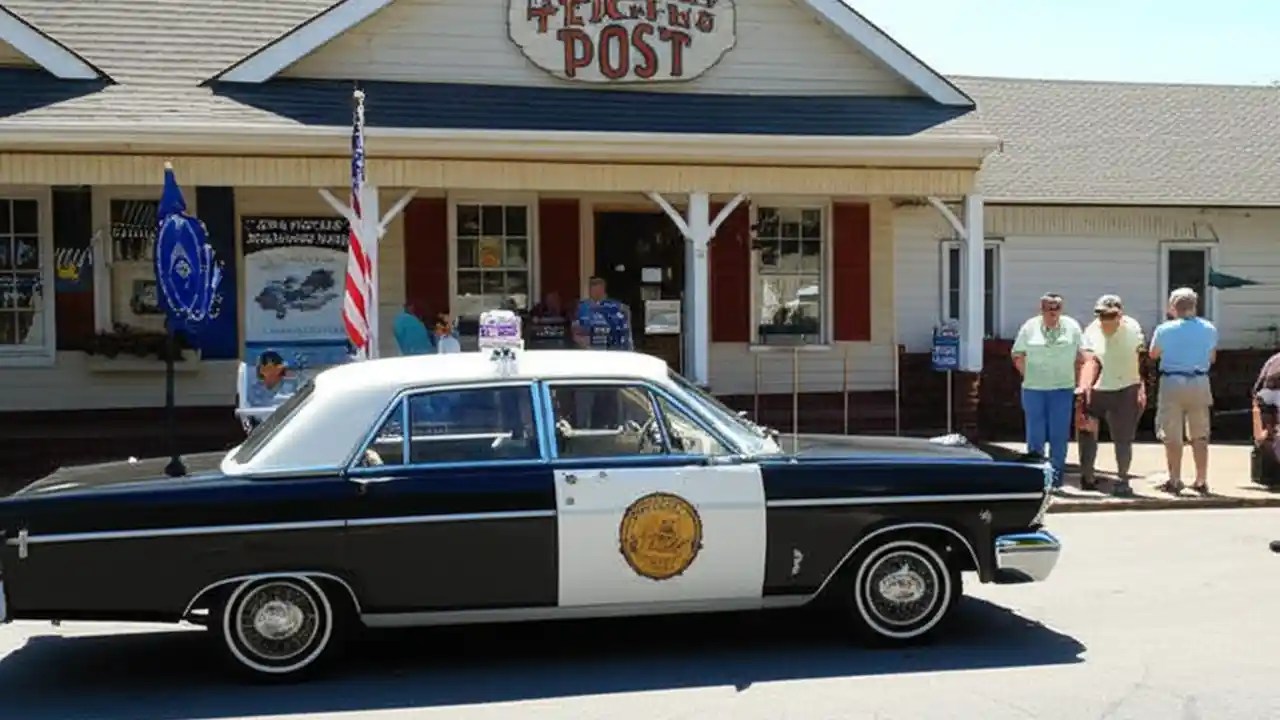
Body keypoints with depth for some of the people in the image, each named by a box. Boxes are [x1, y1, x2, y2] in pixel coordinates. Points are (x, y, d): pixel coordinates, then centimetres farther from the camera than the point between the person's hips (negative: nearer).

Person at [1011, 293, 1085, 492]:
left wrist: (1076, 380, 3)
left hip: (1062, 389, 0)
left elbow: (1081, 356, 9)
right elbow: (1018, 356, 9)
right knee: (1035, 436, 3)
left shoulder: (1072, 327, 5)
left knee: (1059, 437, 0)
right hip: (1033, 389, 0)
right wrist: (1030, 376, 2)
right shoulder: (1029, 328, 3)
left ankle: (1055, 481, 8)